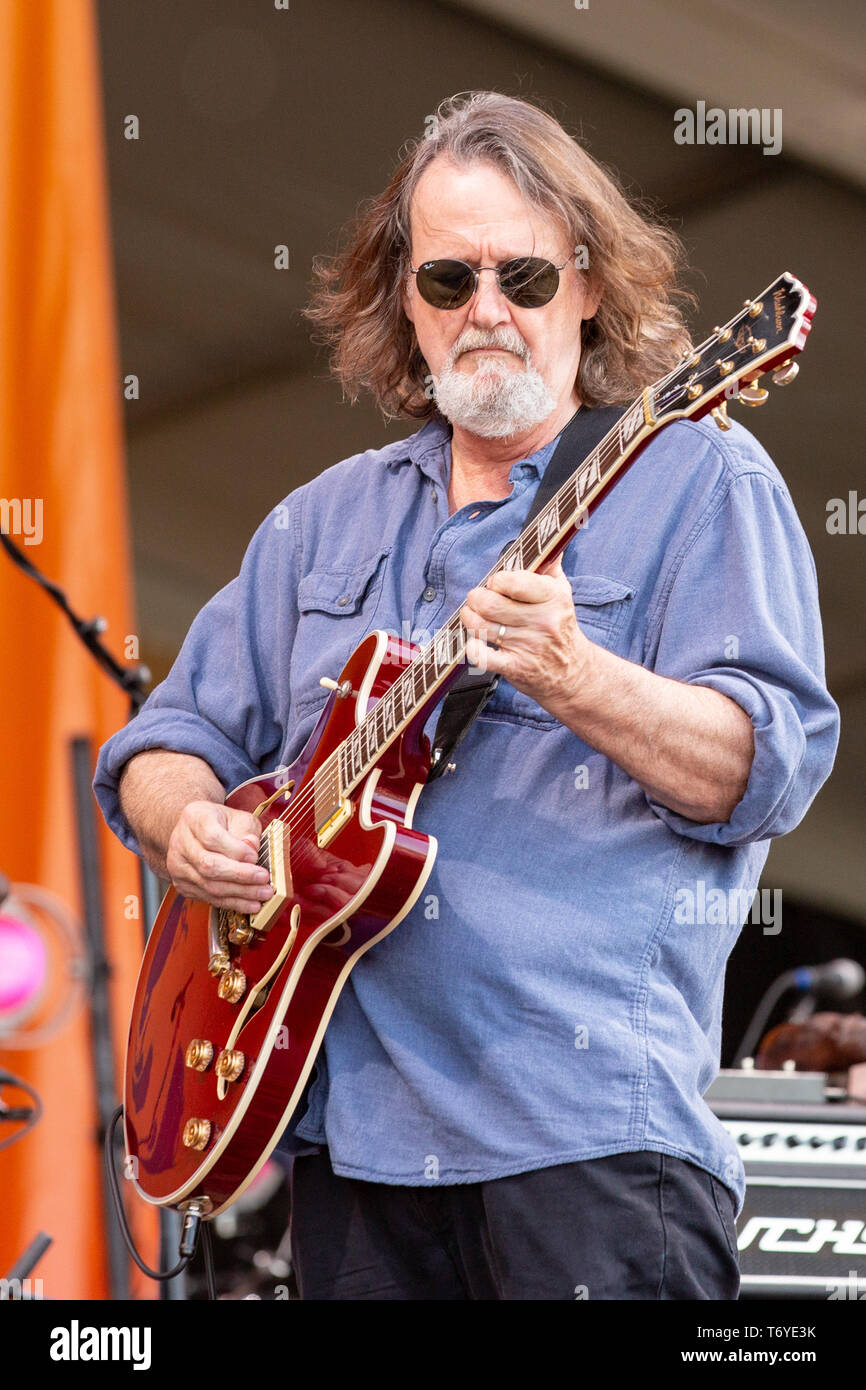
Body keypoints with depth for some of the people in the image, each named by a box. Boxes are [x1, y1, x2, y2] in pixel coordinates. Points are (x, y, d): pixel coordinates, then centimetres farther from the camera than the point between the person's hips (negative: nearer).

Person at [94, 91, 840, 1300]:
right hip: (344, 1109, 6)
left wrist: (575, 681, -25)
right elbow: (169, 741, 20)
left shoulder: (697, 483, 1)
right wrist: (188, 825, -3)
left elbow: (771, 769, -9)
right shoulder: (326, 521, 19)